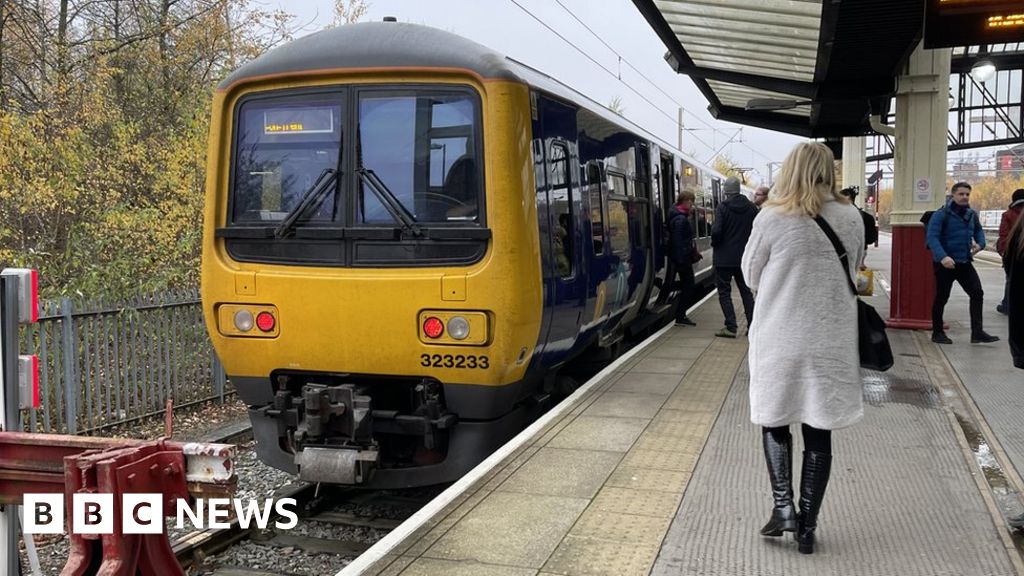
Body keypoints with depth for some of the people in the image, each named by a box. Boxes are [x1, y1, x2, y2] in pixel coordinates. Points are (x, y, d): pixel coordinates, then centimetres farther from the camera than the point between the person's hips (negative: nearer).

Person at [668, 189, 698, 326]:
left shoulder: (678, 216, 13)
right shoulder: (681, 219, -19)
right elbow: (678, 241, -24)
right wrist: (682, 260, -25)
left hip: (682, 258, 10)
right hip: (683, 258, -10)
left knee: (687, 286, 14)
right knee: (688, 287, -4)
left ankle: (680, 315, 20)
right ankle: (680, 317, 1)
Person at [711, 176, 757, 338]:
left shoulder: (723, 207, -13)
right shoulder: (751, 207, 2)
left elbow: (717, 231, -20)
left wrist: (714, 243, -1)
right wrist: (748, 244, 15)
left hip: (724, 257, -5)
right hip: (745, 257, 5)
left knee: (724, 291, 2)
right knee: (746, 291, 15)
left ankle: (731, 327, -4)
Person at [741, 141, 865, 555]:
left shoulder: (771, 217, -9)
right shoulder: (851, 218, -1)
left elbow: (751, 277, 1)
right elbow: (854, 272, 13)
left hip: (780, 338, -2)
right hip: (832, 340, 2)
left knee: (775, 420, 15)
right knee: (818, 431, 9)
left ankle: (783, 505, 3)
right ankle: (807, 526, 14)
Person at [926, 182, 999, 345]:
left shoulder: (972, 214, 8)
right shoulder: (941, 215, -13)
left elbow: (978, 230, 25)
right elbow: (932, 238, -22)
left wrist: (980, 243, 3)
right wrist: (942, 256, -36)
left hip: (965, 263, 6)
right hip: (945, 263, -6)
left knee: (977, 293, 0)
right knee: (941, 298, 4)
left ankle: (977, 332, 4)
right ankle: (937, 333, 16)